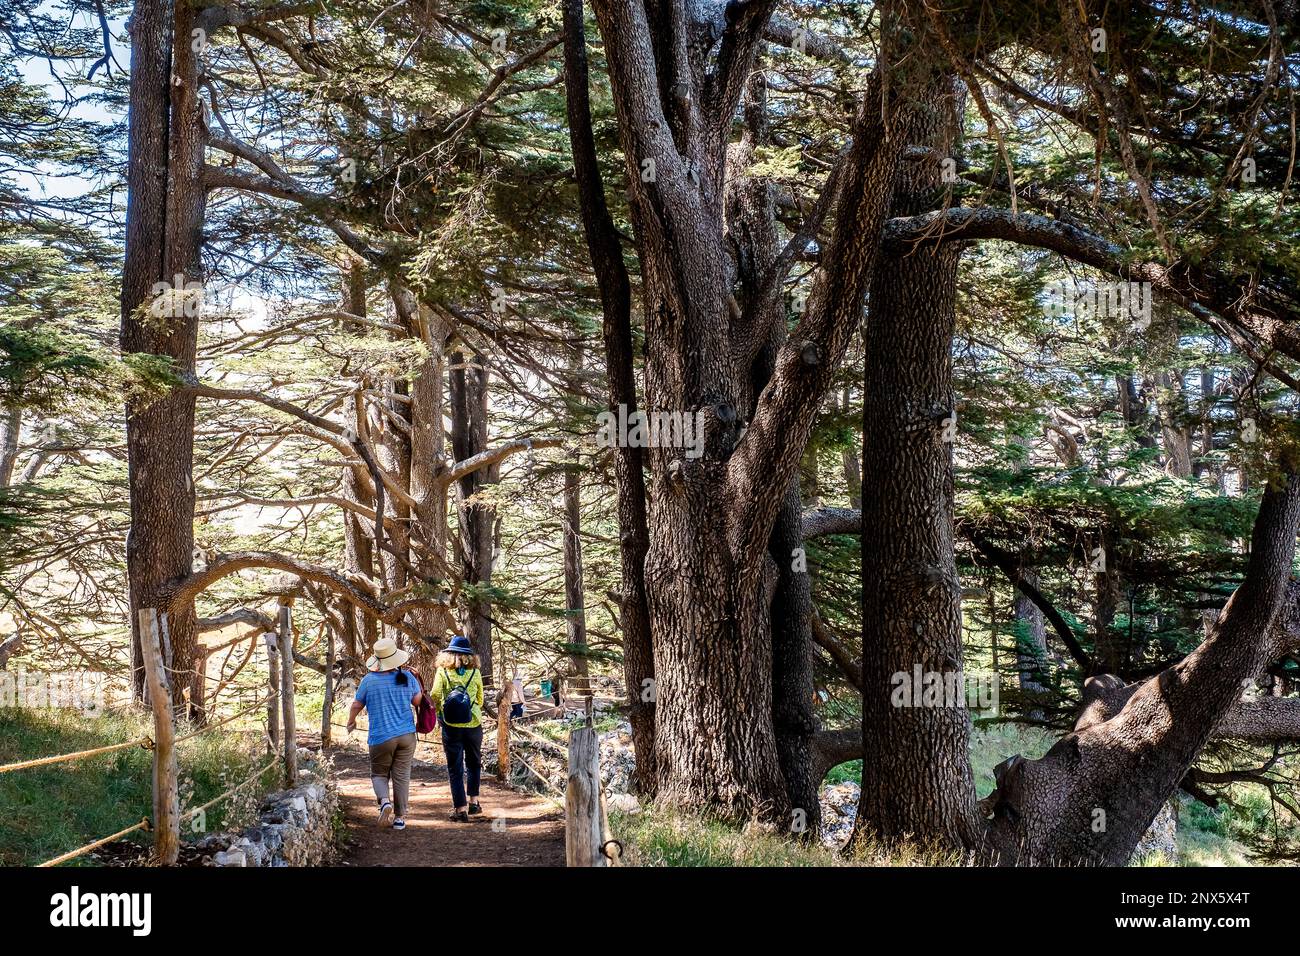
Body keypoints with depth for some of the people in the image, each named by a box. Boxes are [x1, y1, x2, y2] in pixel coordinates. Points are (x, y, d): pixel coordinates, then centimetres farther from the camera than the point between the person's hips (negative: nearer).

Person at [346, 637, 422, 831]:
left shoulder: (369, 680, -7)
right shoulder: (407, 677, -4)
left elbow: (357, 705, 5)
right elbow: (417, 700, 11)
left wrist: (351, 722, 24)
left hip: (381, 738, -2)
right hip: (406, 735, 2)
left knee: (379, 774, 13)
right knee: (402, 776, 8)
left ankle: (384, 801, -15)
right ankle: (400, 817, 9)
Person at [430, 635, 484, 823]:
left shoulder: (442, 671, -4)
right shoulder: (475, 673, 0)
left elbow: (435, 695, -14)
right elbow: (480, 700, 8)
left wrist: (439, 712, 4)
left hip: (451, 725, -1)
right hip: (473, 724, 1)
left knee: (455, 768, 5)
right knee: (473, 763, 22)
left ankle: (461, 809, 2)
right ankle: (473, 802, 23)